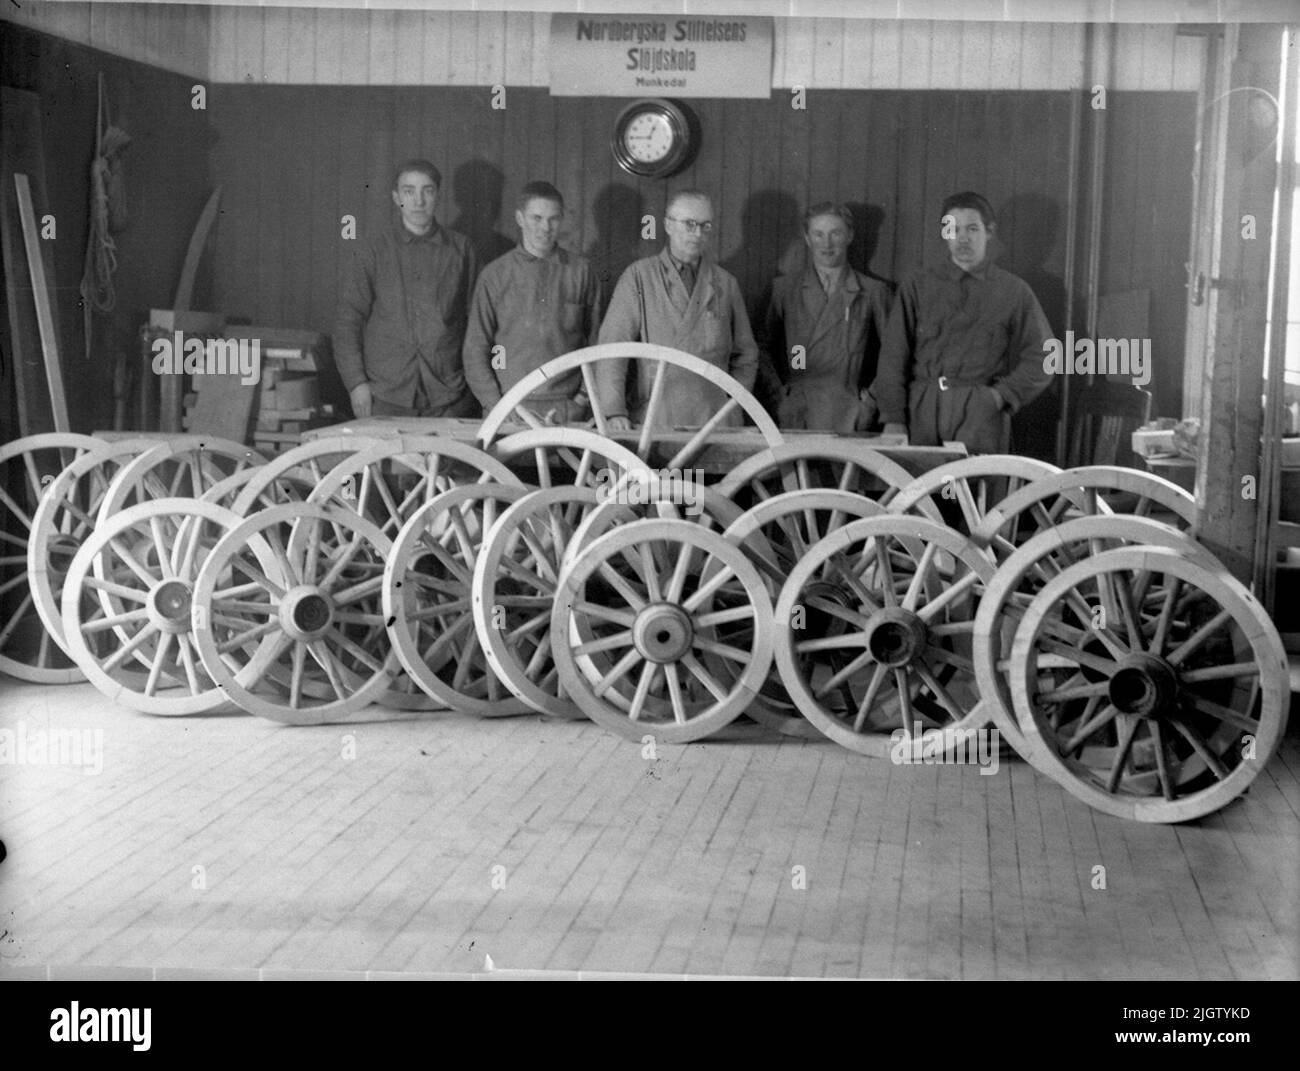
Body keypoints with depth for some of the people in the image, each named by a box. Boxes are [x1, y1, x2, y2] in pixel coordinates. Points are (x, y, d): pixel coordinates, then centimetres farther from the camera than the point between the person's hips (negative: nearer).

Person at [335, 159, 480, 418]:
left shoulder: (460, 249, 8)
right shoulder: (375, 251, 6)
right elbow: (348, 321, 5)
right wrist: (356, 383, -4)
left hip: (449, 397, 1)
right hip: (387, 396, -1)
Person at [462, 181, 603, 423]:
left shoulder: (581, 270, 7)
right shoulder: (495, 274, 4)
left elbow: (596, 342, 8)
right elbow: (475, 350, 4)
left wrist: (583, 398, -1)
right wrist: (497, 407, -5)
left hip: (569, 409, 0)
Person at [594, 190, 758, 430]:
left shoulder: (726, 283, 13)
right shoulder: (639, 275, 4)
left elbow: (745, 354, 21)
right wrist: (614, 411, -13)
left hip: (714, 421, 3)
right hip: (654, 420, -2)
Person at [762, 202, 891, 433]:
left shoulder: (873, 292, 7)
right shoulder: (784, 288, 10)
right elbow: (766, 346, 16)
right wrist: (779, 392, 8)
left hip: (847, 416, -1)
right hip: (794, 415, 1)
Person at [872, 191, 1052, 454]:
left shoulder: (1014, 291, 12)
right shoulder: (919, 287, 14)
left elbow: (1039, 360, 10)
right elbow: (893, 355, 7)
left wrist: (1002, 395, -6)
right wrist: (893, 419, -4)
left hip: (981, 413, -1)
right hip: (922, 410, 1)